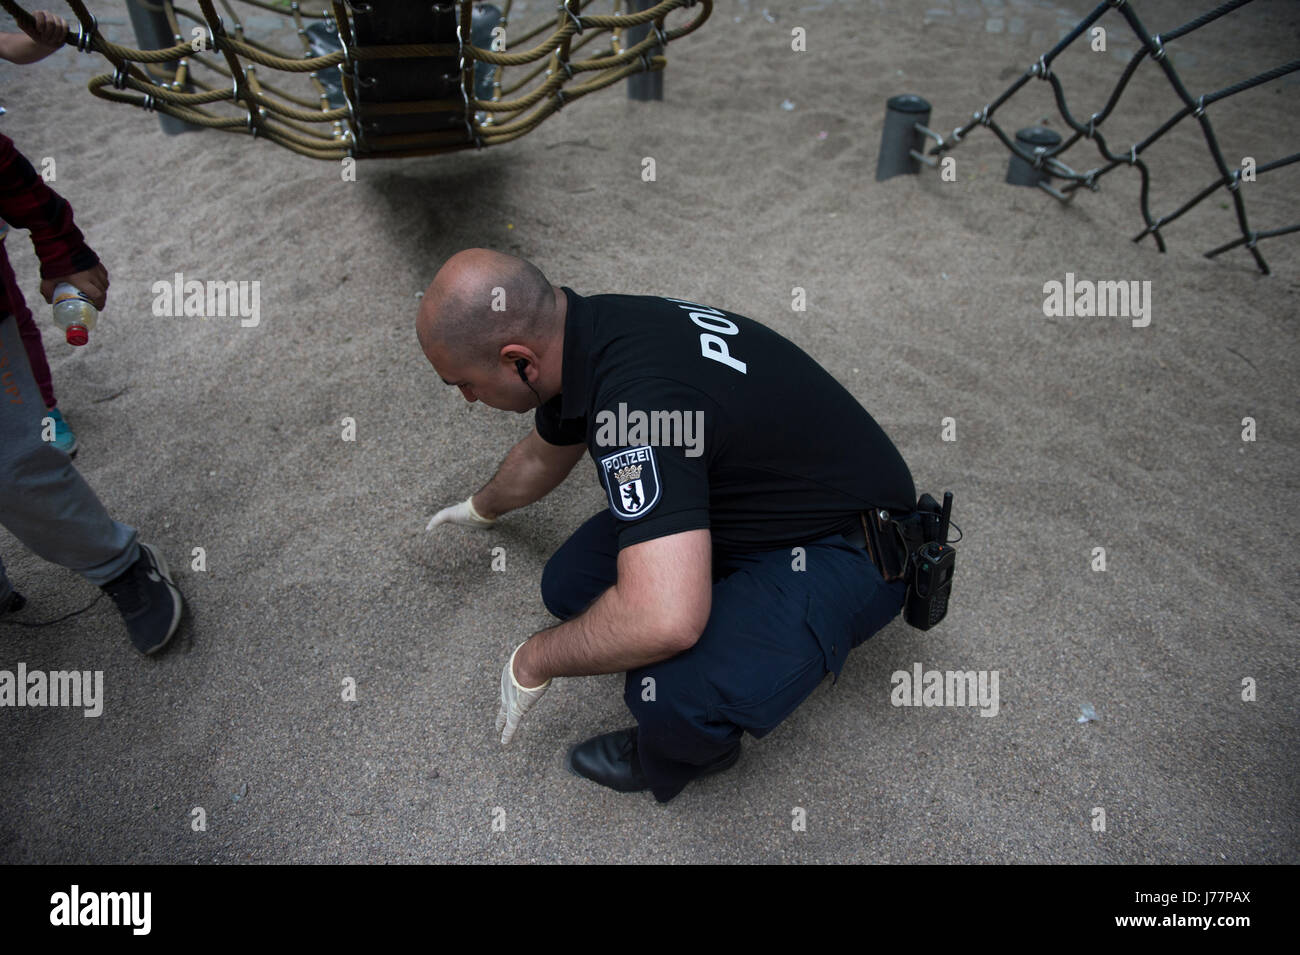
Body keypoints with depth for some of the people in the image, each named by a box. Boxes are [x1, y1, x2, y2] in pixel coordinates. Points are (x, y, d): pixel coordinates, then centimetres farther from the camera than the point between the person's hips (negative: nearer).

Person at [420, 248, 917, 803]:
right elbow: (544, 452, 19)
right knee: (572, 586, 1)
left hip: (848, 546, -8)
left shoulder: (639, 393, -36)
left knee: (676, 694, -30)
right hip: (753, 498, 9)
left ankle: (681, 755, 6)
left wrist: (533, 663, -23)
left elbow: (665, 620, -44)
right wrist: (482, 508, 39)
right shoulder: (584, 330, -4)